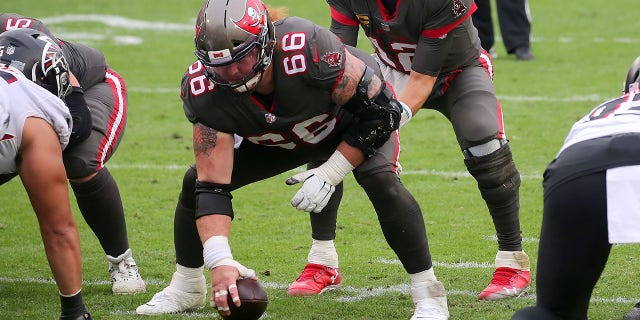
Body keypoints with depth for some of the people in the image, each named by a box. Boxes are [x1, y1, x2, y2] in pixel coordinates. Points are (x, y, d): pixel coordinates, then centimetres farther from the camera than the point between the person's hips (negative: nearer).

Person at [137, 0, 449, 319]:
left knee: (381, 181, -32)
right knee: (196, 182, -6)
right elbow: (212, 186, -31)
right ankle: (186, 286, 18)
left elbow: (380, 110, -29)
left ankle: (427, 294, -17)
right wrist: (219, 261, -44)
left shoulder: (310, 51, -43)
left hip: (356, 120, -4)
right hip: (276, 140, 4)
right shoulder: (204, 90, -32)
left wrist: (329, 174, -31)